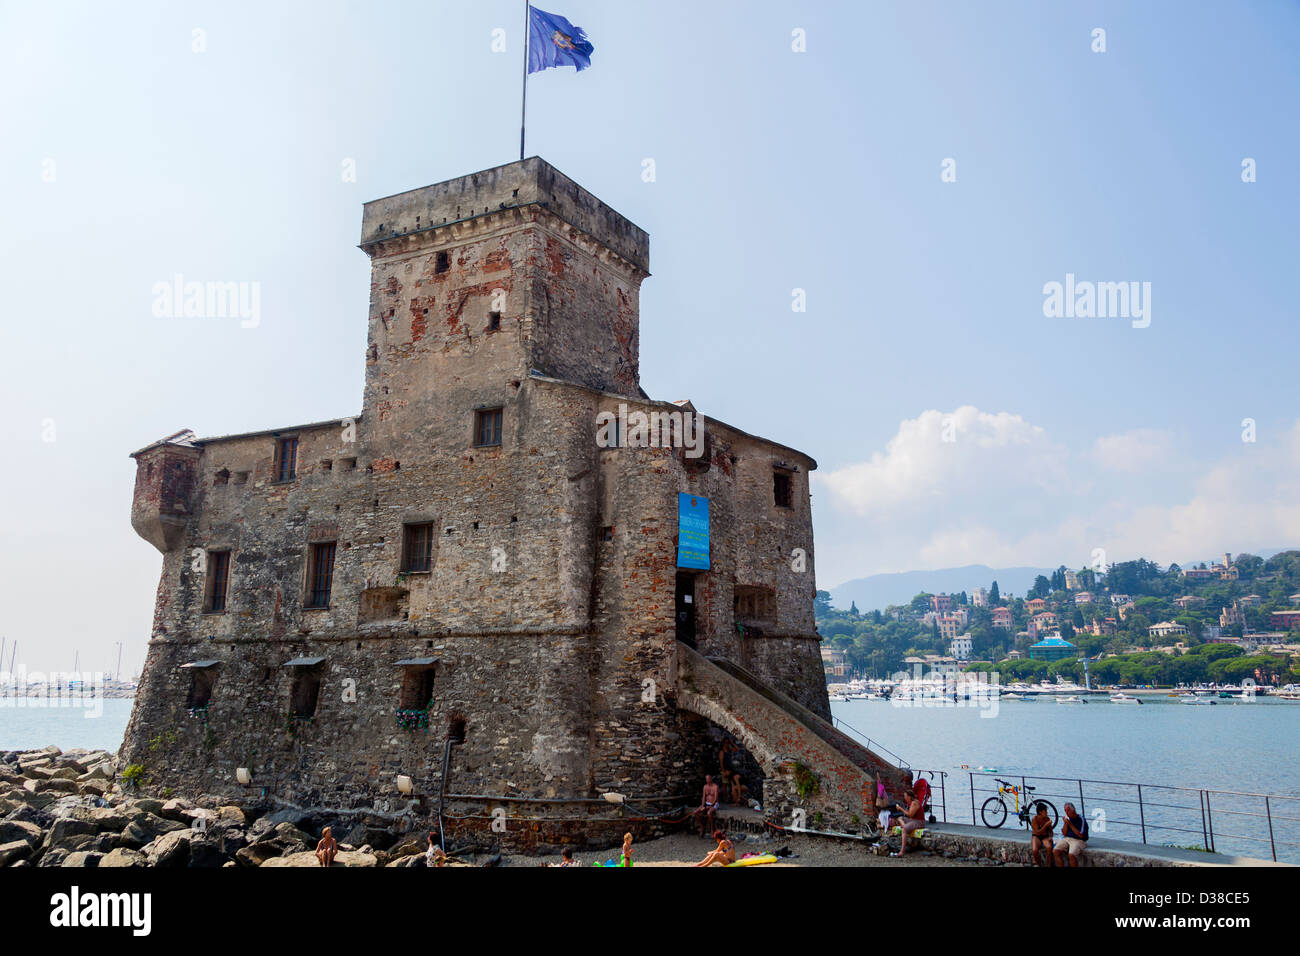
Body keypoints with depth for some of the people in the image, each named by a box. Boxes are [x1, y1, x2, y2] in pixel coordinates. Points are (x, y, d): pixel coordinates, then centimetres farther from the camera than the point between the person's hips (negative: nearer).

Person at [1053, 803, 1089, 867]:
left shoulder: (1081, 820, -5)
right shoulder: (1067, 818, 11)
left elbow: (1080, 835, -11)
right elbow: (1064, 833, 8)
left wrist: (1070, 824, -13)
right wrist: (1065, 823, -7)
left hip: (1078, 840, -5)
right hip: (1066, 839, 5)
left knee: (1071, 854, -34)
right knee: (1056, 851, -21)